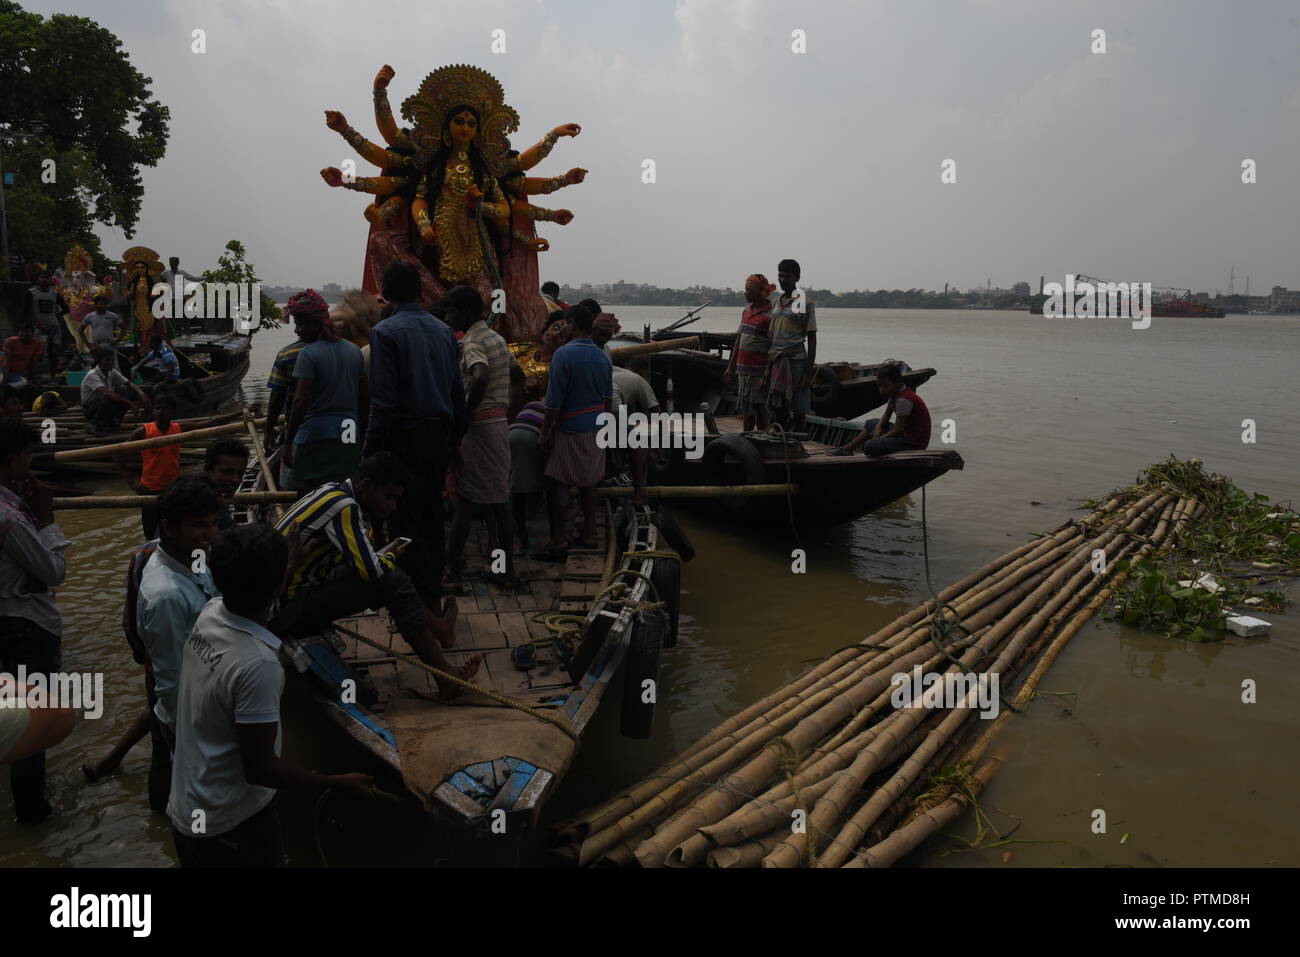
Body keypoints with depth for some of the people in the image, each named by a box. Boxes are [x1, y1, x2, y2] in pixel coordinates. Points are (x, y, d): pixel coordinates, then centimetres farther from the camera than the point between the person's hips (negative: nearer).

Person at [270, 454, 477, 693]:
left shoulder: (334, 492, 9)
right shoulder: (343, 507, -20)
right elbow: (373, 570, -21)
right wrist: (390, 556, -1)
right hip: (287, 612, -10)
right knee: (392, 582, -15)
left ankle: (436, 625, 21)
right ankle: (445, 676, -10)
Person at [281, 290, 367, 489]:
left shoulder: (308, 353, -10)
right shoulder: (354, 351, 8)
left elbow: (301, 401, -15)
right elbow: (363, 397, 11)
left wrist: (288, 441, -10)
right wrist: (363, 433, 19)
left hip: (316, 435, -6)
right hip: (350, 437, 6)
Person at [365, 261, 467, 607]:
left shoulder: (386, 332, -9)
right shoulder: (444, 330, 9)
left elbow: (383, 395, -14)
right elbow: (458, 388, 10)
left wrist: (373, 441, -10)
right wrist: (455, 433, 16)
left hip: (405, 435, -6)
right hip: (440, 432, 6)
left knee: (405, 517, 0)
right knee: (432, 511, 15)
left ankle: (420, 596, 1)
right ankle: (434, 591, 22)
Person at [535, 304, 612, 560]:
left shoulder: (564, 354, -14)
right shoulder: (603, 356, 7)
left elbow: (554, 400, -15)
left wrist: (546, 431, -9)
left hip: (570, 428, -7)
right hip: (596, 427, 7)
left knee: (558, 484, -2)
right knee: (588, 482, 14)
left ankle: (559, 541, -3)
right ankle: (589, 536, 20)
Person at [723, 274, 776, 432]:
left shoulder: (770, 315, -11)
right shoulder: (747, 311, 12)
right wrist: (730, 367, 17)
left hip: (758, 370, -7)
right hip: (743, 368, 7)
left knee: (759, 407, -1)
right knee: (746, 409, 12)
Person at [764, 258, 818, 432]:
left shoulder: (804, 303, -5)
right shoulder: (776, 303, 15)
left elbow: (812, 338, -7)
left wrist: (809, 371, -13)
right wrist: (767, 370, 15)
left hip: (796, 361, -6)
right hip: (777, 362, 7)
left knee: (797, 411, -2)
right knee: (777, 409, 7)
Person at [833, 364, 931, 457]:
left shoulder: (904, 399, -23)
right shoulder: (895, 392, 7)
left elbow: (897, 431, -24)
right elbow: (886, 415, 16)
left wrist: (878, 439, -14)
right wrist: (878, 429, -2)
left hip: (915, 442, -11)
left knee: (870, 446, -28)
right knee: (871, 423, 24)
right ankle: (846, 449, 22)